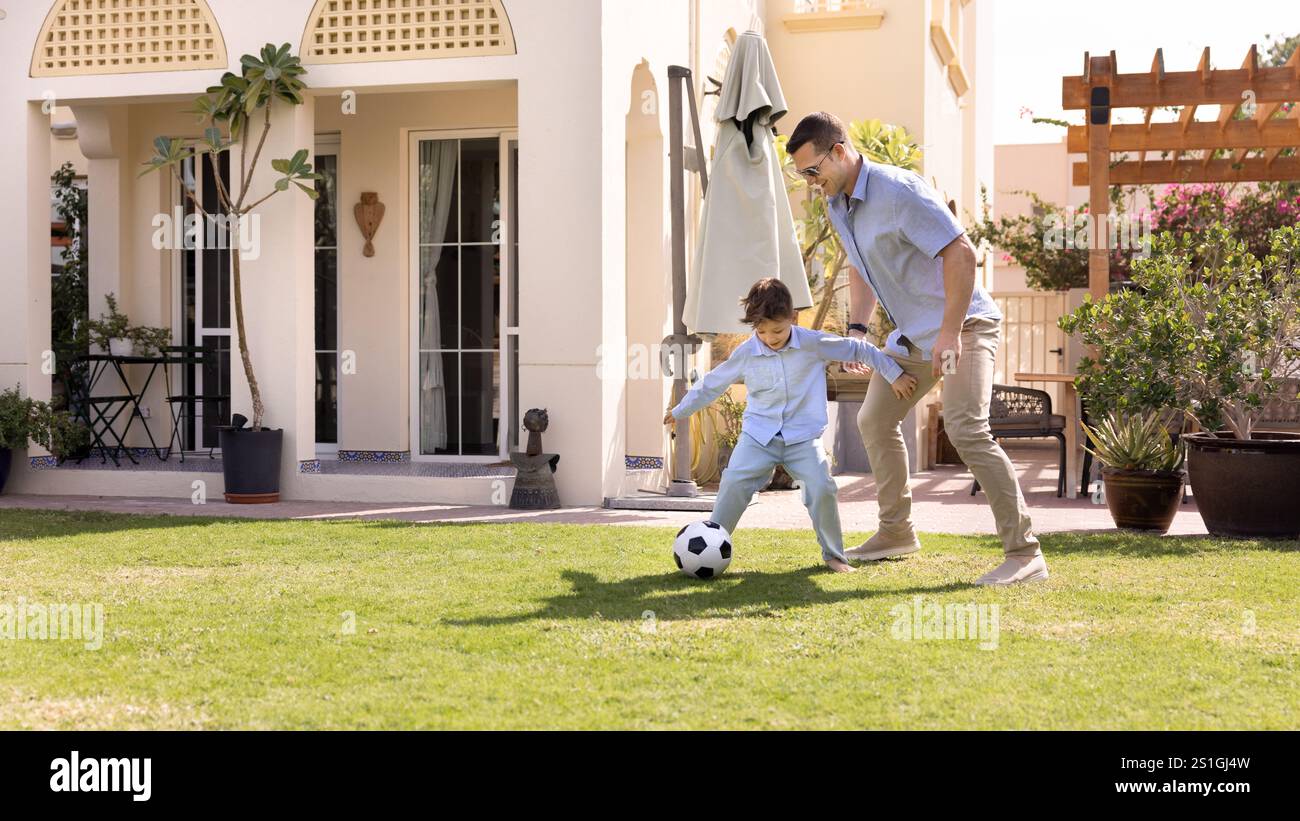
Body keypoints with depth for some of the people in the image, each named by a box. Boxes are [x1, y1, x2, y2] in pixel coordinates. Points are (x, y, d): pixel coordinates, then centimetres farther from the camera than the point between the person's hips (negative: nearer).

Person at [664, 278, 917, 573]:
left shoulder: (813, 344, -8)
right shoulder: (745, 353, -3)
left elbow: (858, 349, 3)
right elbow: (712, 383, 11)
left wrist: (894, 375, 6)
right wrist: (680, 411, 20)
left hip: (803, 436, -1)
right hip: (759, 434, 1)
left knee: (822, 488, -18)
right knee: (734, 483, -18)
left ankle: (834, 555, 3)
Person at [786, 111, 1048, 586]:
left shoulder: (898, 191, -23)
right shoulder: (837, 205, 6)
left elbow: (961, 253, -26)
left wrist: (950, 333, -29)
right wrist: (857, 329, 7)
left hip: (962, 325, -10)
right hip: (911, 334, 10)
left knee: (965, 427, -25)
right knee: (874, 421, 18)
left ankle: (1024, 554, -22)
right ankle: (896, 532, 35)